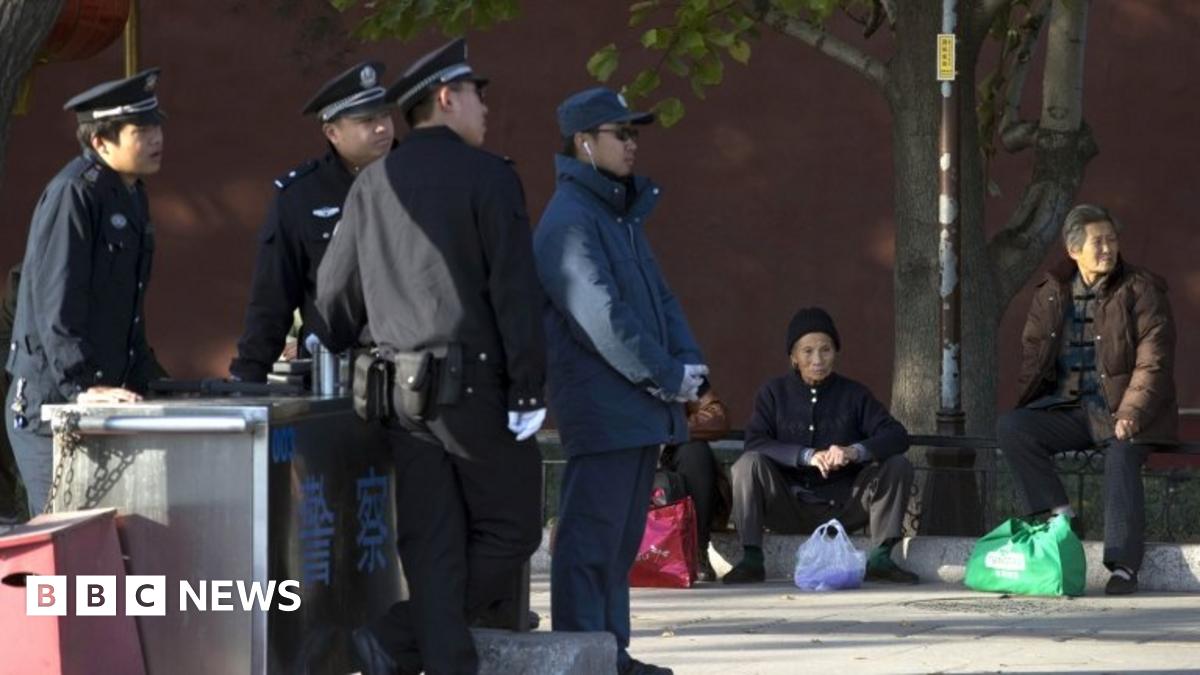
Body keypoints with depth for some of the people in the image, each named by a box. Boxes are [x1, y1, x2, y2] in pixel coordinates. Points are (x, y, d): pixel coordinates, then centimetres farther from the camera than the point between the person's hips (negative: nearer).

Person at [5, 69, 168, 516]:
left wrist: (152, 380, 19)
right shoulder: (74, 194, -14)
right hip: (50, 405, -9)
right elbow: (56, 301, -21)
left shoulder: (132, 196, 15)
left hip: (105, 401, 9)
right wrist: (82, 386, -27)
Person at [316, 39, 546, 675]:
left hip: (404, 390, 6)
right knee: (508, 533, 4)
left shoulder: (372, 185, 11)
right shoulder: (487, 176, -6)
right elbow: (516, 289, -12)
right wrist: (528, 388, -11)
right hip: (477, 385, -6)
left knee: (432, 546, 6)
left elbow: (333, 290, 14)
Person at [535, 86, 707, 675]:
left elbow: (658, 295, 20)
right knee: (591, 536, -8)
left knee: (621, 538, 13)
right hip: (601, 406, -10)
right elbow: (602, 316, -19)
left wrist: (687, 363, 3)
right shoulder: (569, 220, -13)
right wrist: (667, 377, -15)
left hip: (642, 406, 10)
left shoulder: (623, 212, 18)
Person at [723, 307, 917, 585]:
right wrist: (808, 456, -29)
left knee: (898, 466, -16)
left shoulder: (853, 394, 4)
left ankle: (880, 559, -13)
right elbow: (754, 443, -14)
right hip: (789, 508, -1)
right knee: (749, 464, -26)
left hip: (842, 508, 1)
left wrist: (855, 452, -29)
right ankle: (751, 559, -23)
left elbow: (897, 436, -8)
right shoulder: (775, 393, 2)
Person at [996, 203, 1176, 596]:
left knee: (1121, 461, -32)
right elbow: (1033, 353, 15)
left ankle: (1123, 566, -25)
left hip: (1121, 412, -4)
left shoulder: (1141, 292, -4)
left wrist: (1131, 413, -23)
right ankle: (1061, 516, -16)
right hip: (1068, 411, 4)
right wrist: (1025, 407, 0)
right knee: (1010, 428, -19)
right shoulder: (1051, 295, 9)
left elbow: (1153, 363, -9)